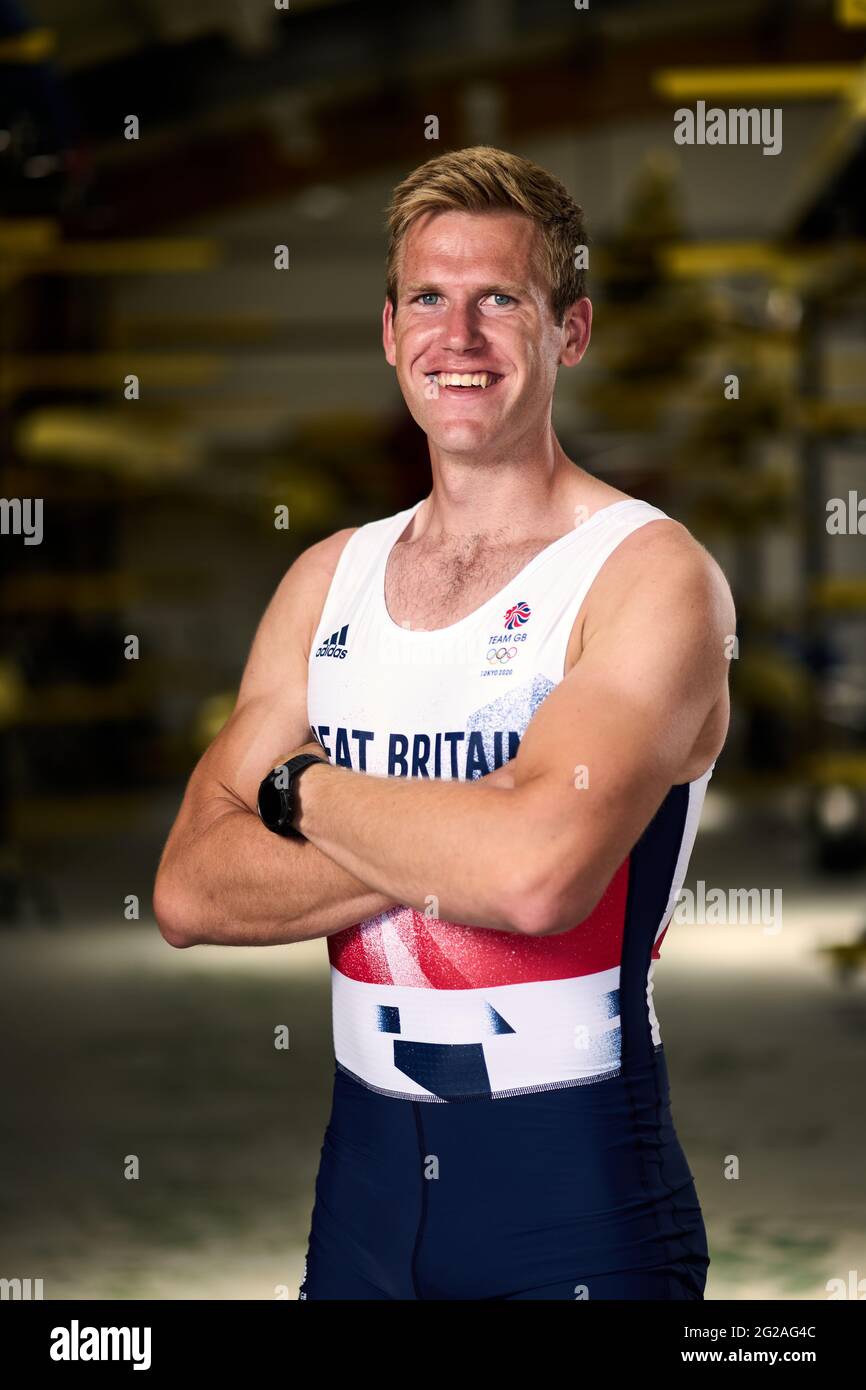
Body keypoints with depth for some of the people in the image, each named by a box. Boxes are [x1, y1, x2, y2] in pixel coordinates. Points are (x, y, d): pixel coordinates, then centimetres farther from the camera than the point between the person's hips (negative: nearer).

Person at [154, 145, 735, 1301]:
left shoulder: (652, 576, -10)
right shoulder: (330, 579, 7)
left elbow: (538, 870, -26)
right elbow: (190, 890, -1)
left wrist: (304, 785, -10)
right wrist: (446, 845, -15)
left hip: (572, 1185, -5)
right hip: (366, 1164, 5)